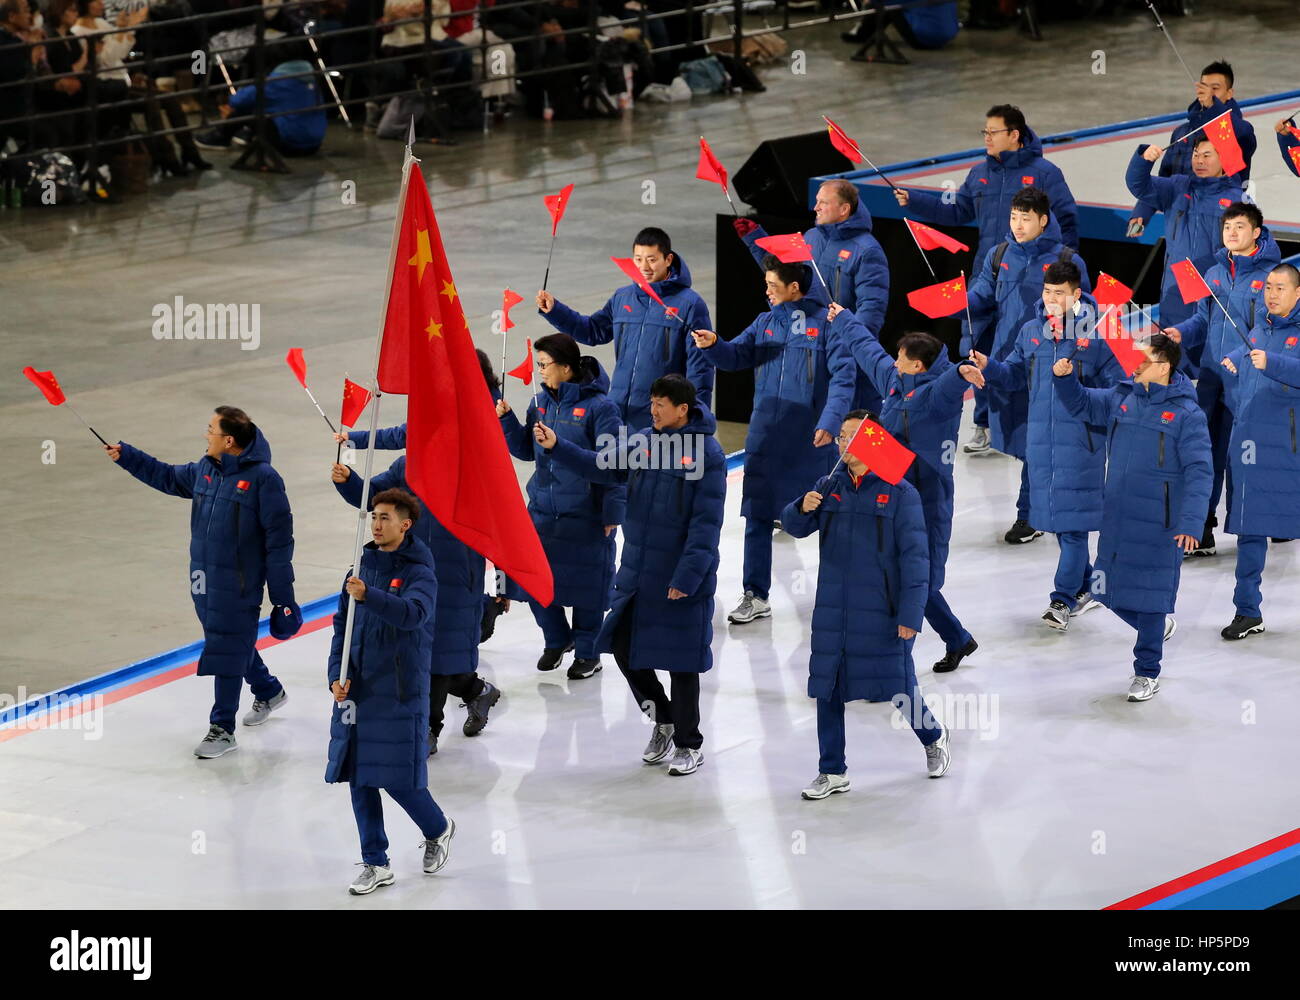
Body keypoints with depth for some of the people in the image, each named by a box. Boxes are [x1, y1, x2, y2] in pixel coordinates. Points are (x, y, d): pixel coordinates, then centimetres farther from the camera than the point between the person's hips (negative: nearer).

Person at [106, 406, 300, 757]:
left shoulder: (263, 478, -16)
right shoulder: (205, 470, 4)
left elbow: (279, 538, -14)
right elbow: (168, 478, 25)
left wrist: (283, 595, -13)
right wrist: (126, 456, 20)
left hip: (239, 584, -7)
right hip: (204, 580, 7)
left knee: (227, 652, -4)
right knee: (236, 644, 20)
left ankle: (222, 729, 4)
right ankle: (268, 691, 44)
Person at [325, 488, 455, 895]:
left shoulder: (419, 572, -8)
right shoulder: (362, 567, 9)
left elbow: (414, 613, -29)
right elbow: (342, 625, 11)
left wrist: (369, 596, -43)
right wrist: (337, 675, -2)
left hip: (400, 692, -6)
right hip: (355, 689, 6)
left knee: (398, 779, -5)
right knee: (359, 779, 6)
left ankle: (438, 829, 25)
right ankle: (375, 865, 16)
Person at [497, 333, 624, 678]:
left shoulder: (598, 406, -14)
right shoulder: (541, 401, 5)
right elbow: (526, 450, 14)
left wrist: (612, 513, -12)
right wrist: (507, 420, -2)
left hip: (585, 513, -6)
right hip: (543, 508, 6)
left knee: (586, 583, 5)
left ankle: (587, 652, 22)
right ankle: (556, 638, 31)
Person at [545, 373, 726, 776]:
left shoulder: (707, 454, -15)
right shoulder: (644, 441, 4)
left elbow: (705, 524, -17)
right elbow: (599, 465, 9)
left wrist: (686, 577, -20)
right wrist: (557, 447, -6)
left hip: (681, 581, -6)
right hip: (636, 573, 6)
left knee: (681, 663, 4)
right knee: (623, 648, 11)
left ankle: (688, 744, 20)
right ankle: (662, 720, 32)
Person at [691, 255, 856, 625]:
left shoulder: (826, 321, -7)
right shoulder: (765, 323, 11)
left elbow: (844, 375, -13)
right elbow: (735, 356, 5)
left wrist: (830, 422, -24)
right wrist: (713, 345, -17)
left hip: (811, 442, -5)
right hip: (765, 439, 5)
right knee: (757, 518, 2)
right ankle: (756, 596, 8)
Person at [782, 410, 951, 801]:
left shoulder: (899, 492, -7)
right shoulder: (831, 486, 7)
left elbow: (914, 556, -9)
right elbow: (794, 526, 3)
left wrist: (910, 613, -15)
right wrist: (803, 508, -21)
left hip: (882, 612, -4)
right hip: (832, 609, 4)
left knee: (897, 687, 4)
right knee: (827, 688, 5)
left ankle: (933, 736, 33)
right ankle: (832, 772, 15)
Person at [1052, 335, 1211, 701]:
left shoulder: (1186, 413, -12)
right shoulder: (1121, 398, 4)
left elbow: (1199, 471, -14)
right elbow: (1082, 405, 21)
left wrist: (1190, 523, -22)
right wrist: (1064, 378, 1)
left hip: (1159, 521, -6)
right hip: (1117, 518, 6)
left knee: (1150, 596, 1)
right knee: (1110, 591, 13)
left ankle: (1147, 672, 15)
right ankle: (1160, 625, 40)